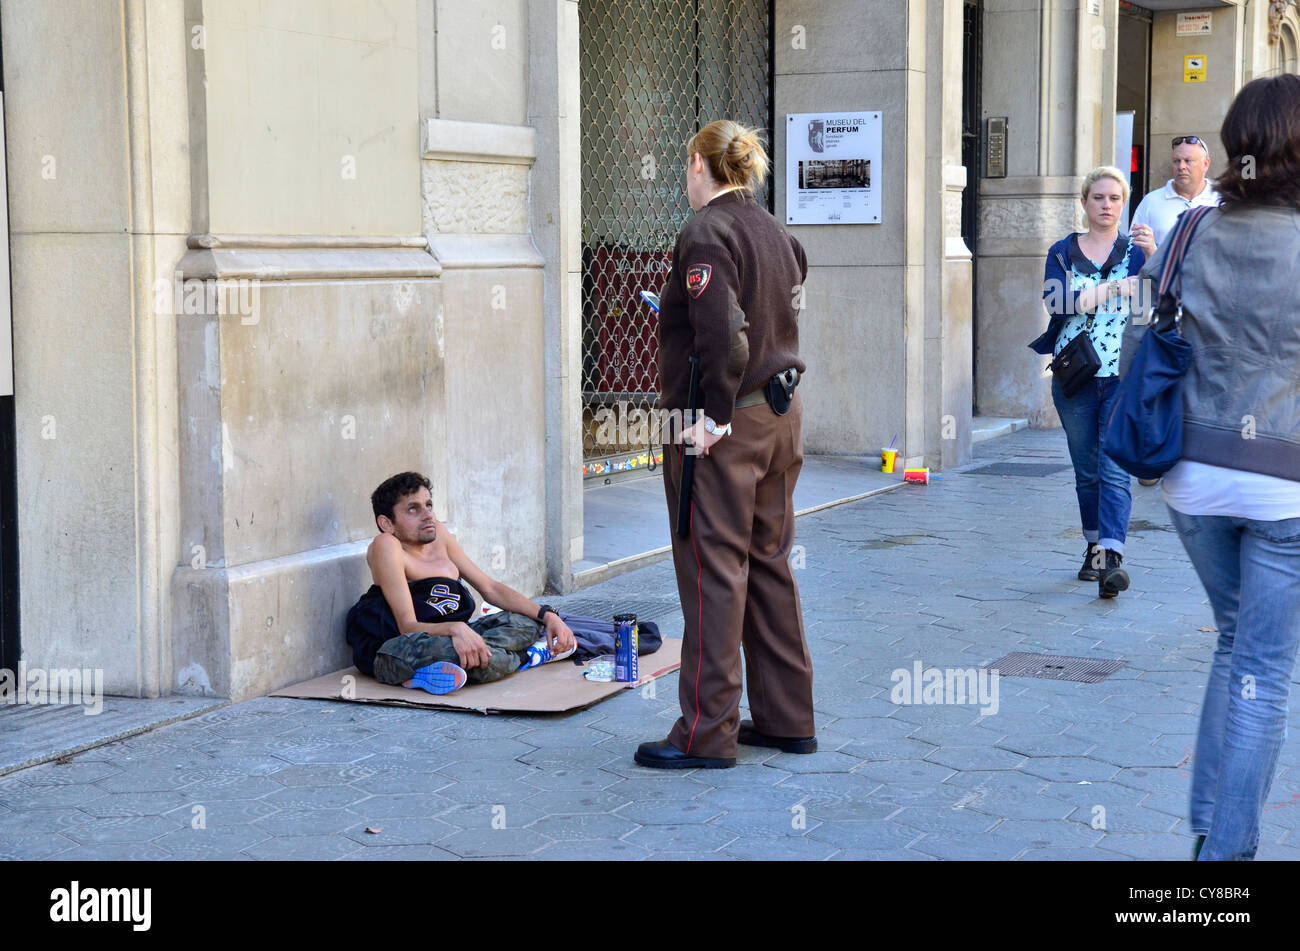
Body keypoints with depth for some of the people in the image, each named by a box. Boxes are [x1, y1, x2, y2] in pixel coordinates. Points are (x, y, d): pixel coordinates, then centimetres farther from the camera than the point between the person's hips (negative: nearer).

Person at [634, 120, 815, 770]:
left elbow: (724, 336, -25)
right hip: (782, 413, 8)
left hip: (722, 428, -8)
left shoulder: (706, 235, -15)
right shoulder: (776, 233, 10)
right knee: (770, 564, 15)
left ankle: (707, 733, 5)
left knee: (713, 572, -2)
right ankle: (787, 718, 22)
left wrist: (714, 417, -18)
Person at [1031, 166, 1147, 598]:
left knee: (1114, 472, -14)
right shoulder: (1062, 252, 8)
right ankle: (1094, 548, 27)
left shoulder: (1136, 252, 5)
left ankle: (1111, 558, -22)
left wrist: (1154, 255, -24)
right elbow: (1058, 301, -10)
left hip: (1124, 377, -2)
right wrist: (1116, 289, -13)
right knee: (1086, 472, 12)